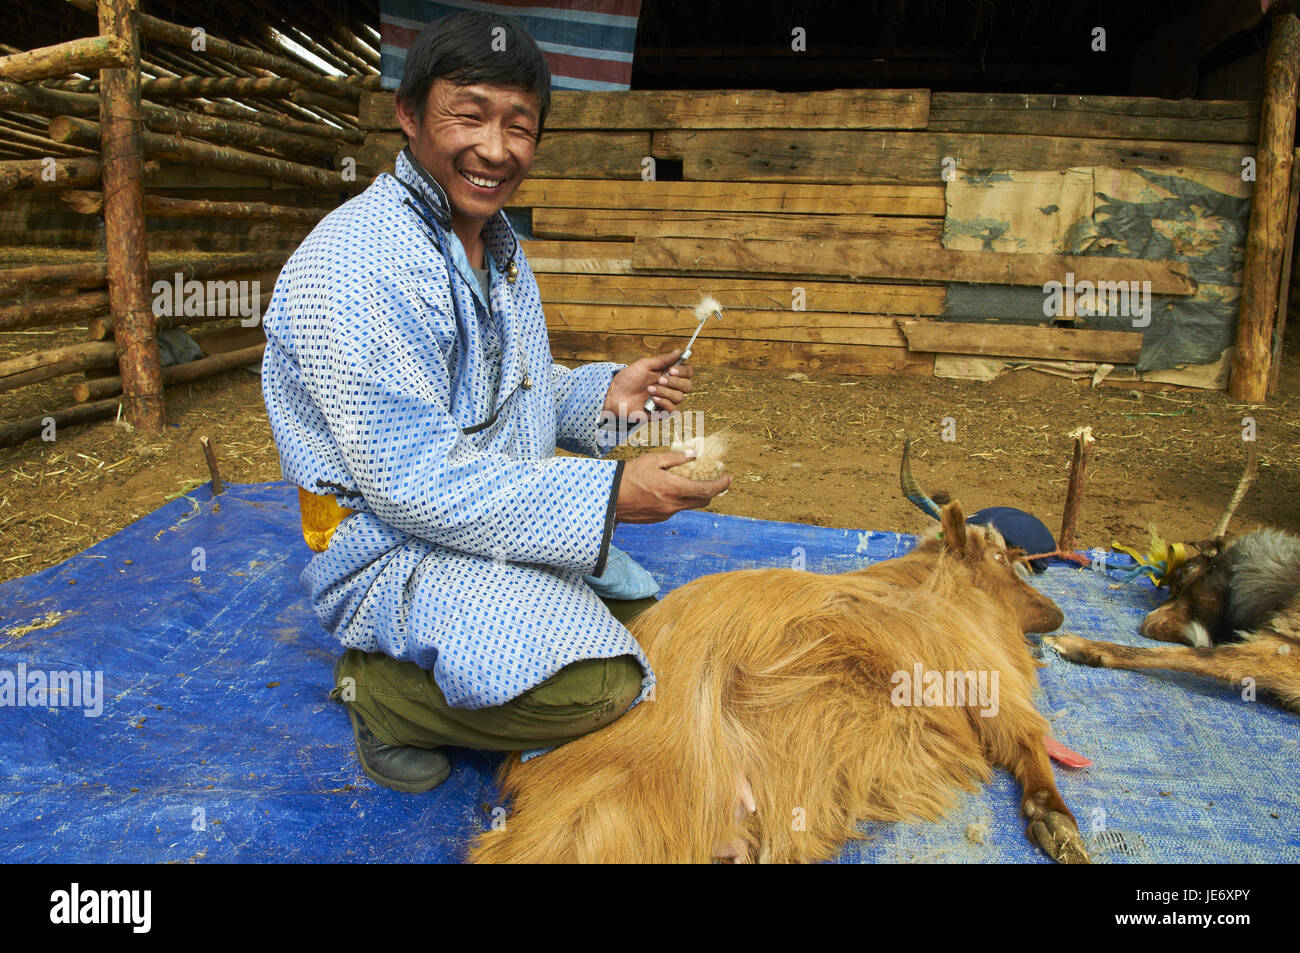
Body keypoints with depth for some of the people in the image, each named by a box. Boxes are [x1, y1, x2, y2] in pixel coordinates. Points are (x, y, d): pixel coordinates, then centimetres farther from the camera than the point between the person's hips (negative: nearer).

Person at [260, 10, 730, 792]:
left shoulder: (497, 242, 8)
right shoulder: (356, 264, -23)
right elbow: (414, 484, -26)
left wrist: (604, 394, -2)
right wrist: (608, 495, -28)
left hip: (501, 518, 9)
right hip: (397, 548, -9)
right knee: (594, 687, -26)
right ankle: (382, 689, -2)